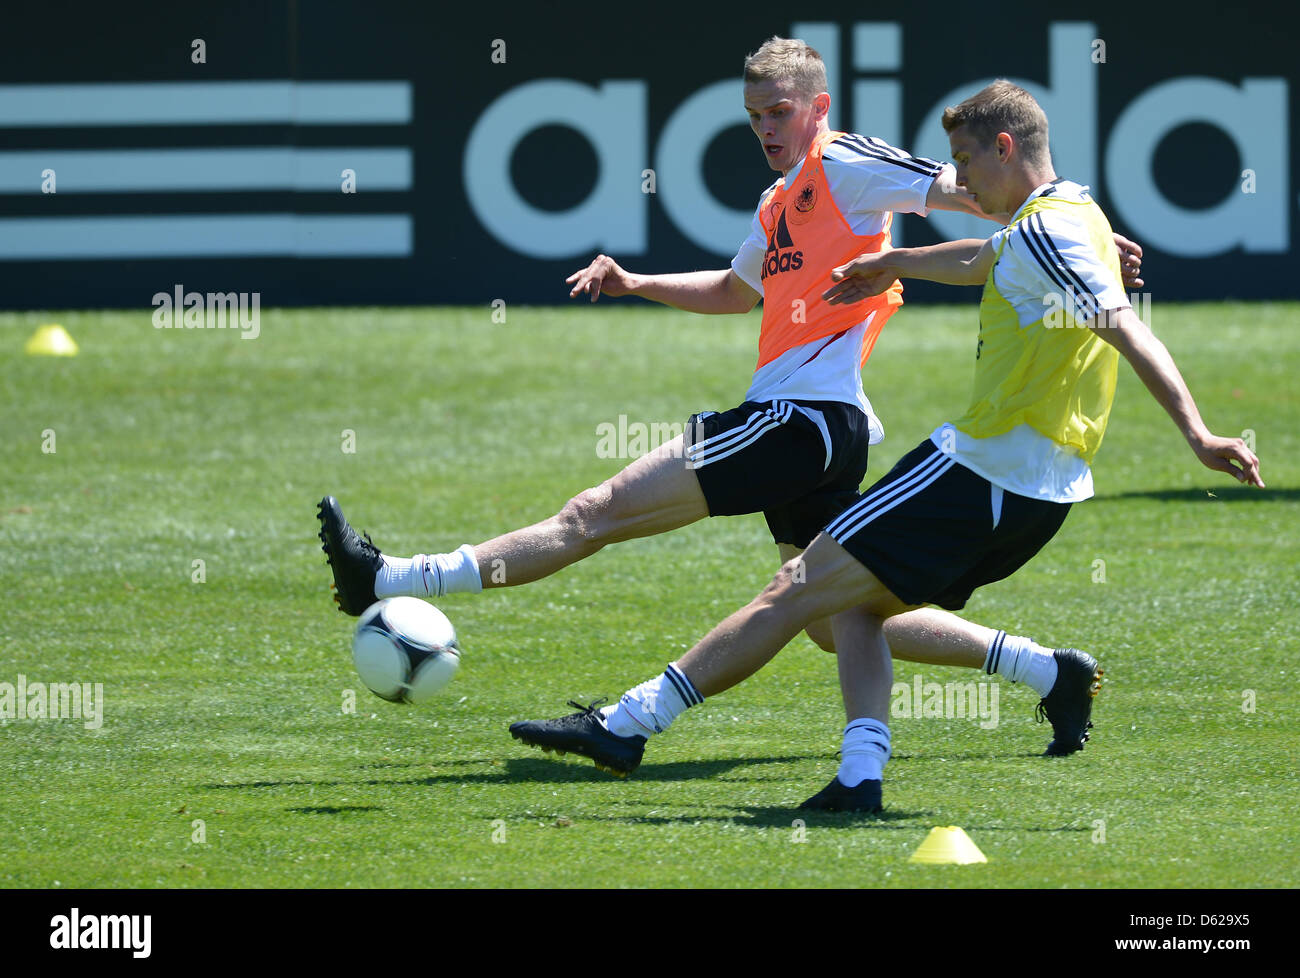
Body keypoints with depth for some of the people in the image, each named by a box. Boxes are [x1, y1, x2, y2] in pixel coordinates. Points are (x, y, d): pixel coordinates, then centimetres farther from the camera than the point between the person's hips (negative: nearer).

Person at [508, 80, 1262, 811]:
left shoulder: (1047, 229, -16)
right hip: (1042, 490, 10)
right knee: (857, 605, 18)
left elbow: (1128, 329, -27)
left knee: (798, 591, -5)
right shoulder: (1063, 217, 16)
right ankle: (862, 775, -2)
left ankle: (630, 724, -2)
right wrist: (895, 264, 52)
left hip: (984, 471, -10)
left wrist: (1197, 433, -35)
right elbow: (982, 262, 38)